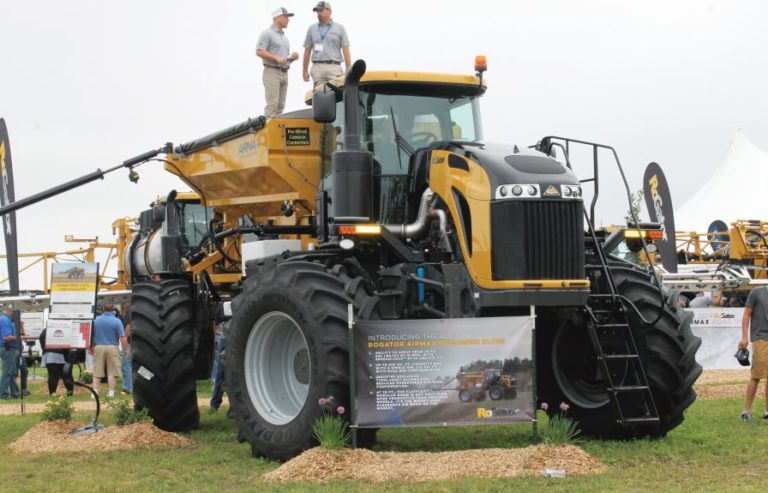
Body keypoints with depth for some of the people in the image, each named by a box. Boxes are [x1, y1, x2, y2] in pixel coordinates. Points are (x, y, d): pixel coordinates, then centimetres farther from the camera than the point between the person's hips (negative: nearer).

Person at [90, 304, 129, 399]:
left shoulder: (96, 320, 2)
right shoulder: (116, 321, -8)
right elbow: (122, 338, -11)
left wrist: (91, 348, 19)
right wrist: (126, 350, 0)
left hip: (98, 348, 2)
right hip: (112, 348, -2)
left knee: (97, 373, 7)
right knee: (112, 373, 3)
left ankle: (95, 391, 3)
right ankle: (111, 392, 3)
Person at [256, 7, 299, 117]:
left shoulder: (284, 36, 23)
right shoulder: (267, 33, -2)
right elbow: (259, 51, -12)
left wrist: (292, 57, 6)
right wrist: (276, 58, -19)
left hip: (284, 73, 8)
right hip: (272, 72, -8)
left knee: (280, 105, 4)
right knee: (272, 104, -15)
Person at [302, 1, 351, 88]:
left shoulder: (339, 28, 10)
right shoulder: (312, 29, 16)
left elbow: (346, 51, 5)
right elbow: (307, 51, 17)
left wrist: (348, 71, -3)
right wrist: (305, 71, 12)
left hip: (334, 67, -2)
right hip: (317, 68, 2)